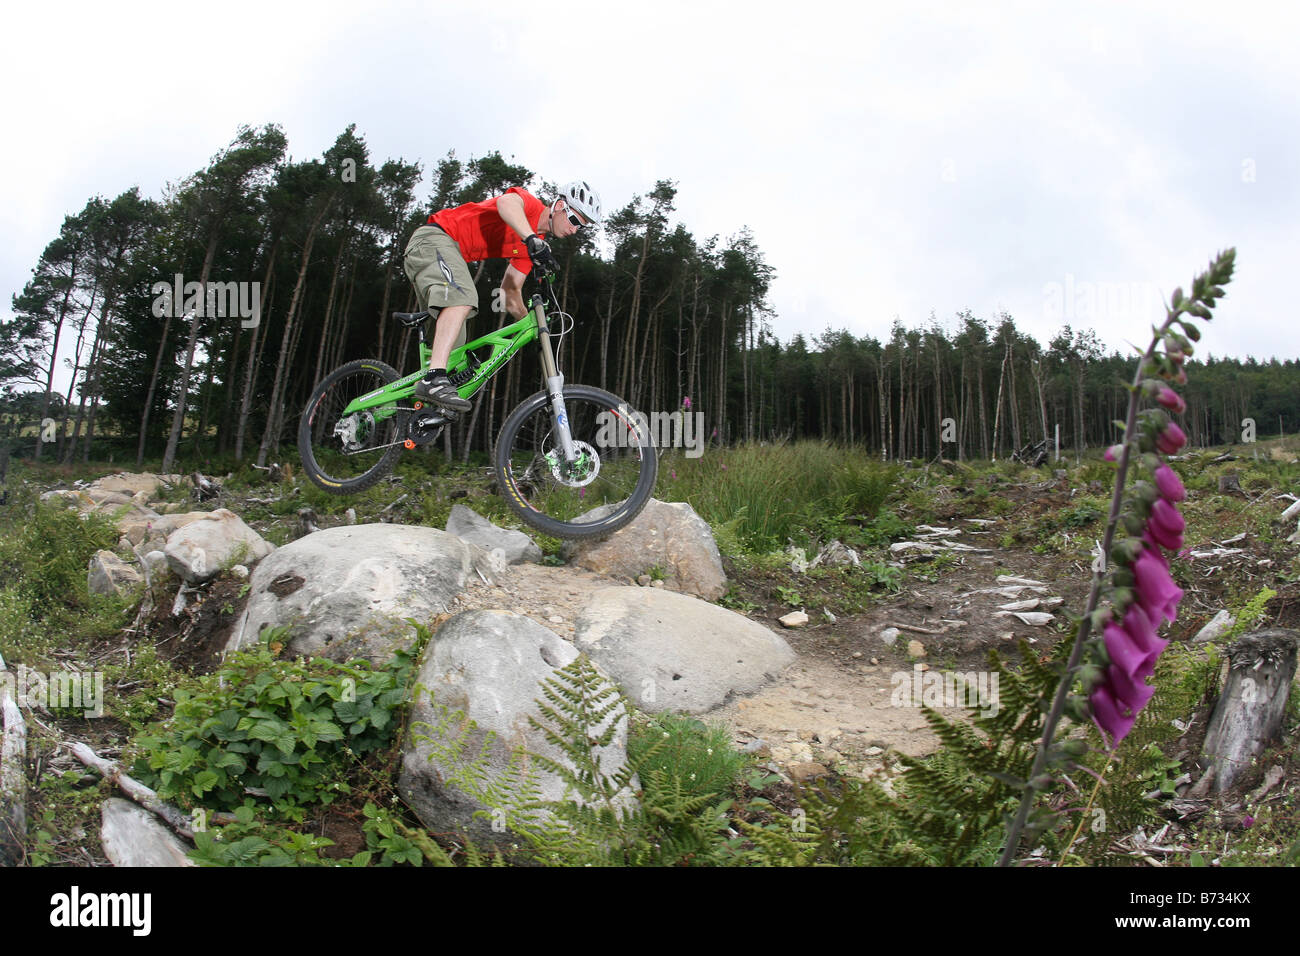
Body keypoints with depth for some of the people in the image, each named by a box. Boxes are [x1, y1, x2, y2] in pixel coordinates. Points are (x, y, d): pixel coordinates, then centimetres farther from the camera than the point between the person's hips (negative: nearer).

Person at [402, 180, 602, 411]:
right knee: (462, 297, -35)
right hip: (433, 238, -10)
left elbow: (510, 291, 17)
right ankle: (434, 380, -45)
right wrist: (532, 238, -49)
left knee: (452, 345, 7)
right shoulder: (530, 204, -9)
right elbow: (506, 202, -36)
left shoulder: (532, 247, 13)